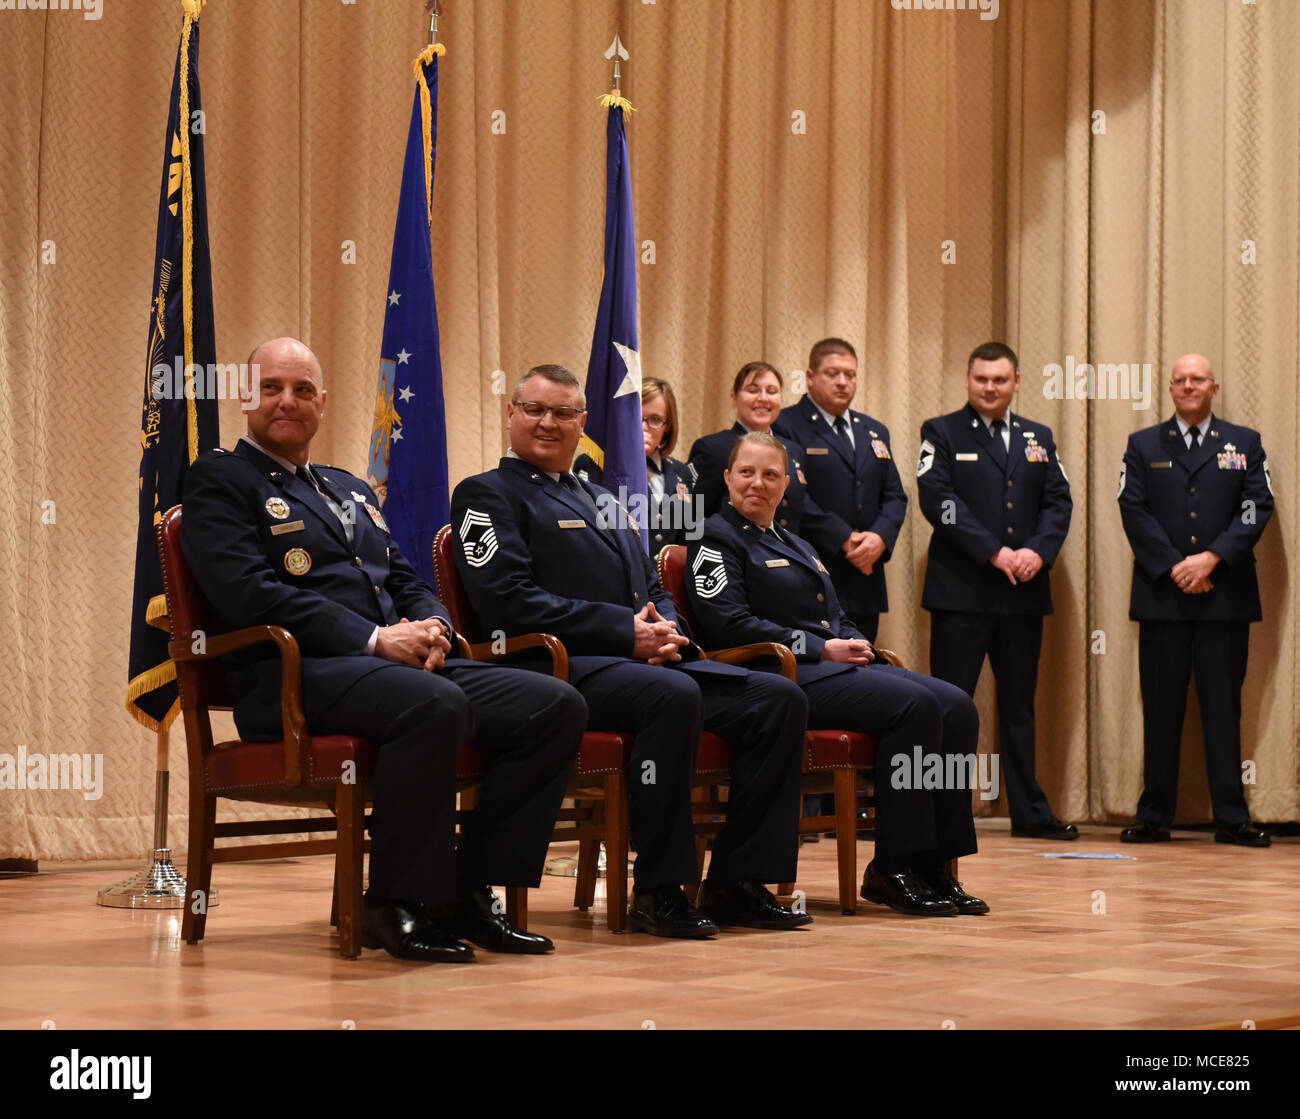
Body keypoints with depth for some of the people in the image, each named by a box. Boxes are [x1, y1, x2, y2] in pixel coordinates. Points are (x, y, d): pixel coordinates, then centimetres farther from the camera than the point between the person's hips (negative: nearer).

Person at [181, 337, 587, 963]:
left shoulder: (351, 489, 30)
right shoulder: (219, 479, 5)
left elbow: (406, 580, 25)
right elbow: (247, 592, -11)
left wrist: (432, 625, -2)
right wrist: (374, 639, -16)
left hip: (403, 663, 8)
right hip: (296, 676, -8)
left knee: (557, 705, -13)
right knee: (435, 704, -38)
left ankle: (471, 893, -10)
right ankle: (399, 905, -24)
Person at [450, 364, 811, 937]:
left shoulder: (603, 501, 30)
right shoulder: (487, 495, 5)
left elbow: (653, 590, 26)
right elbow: (507, 600, -10)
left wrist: (666, 628, -2)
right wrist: (627, 632, -15)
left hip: (651, 657, 8)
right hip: (563, 665, -8)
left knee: (778, 697, -11)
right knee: (673, 695, -37)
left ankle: (736, 881, -10)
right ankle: (657, 889, -27)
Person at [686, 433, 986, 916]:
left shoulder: (797, 546, 29)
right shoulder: (717, 539, 2)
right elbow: (728, 624, -12)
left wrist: (856, 645, 3)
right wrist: (821, 648, -13)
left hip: (839, 666, 9)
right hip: (785, 677, -9)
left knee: (957, 707, -14)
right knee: (915, 704, -28)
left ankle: (934, 864, -14)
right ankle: (892, 868, -23)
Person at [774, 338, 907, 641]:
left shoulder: (875, 432, 20)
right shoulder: (785, 427, -2)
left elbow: (895, 497, 16)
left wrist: (881, 537, -5)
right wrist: (843, 540, -15)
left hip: (864, 582, 6)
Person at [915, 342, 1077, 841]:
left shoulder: (1039, 438, 16)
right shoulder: (941, 433, 2)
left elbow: (1059, 501, 9)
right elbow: (938, 499, -10)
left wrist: (1038, 552, -10)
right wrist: (994, 552, -16)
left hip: (1023, 593, 4)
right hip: (961, 591, -4)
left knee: (1019, 705, 10)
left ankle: (1030, 812, 15)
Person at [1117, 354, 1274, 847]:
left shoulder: (1245, 444, 11)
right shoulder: (1143, 445, 11)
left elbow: (1257, 508, 1)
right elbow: (1134, 511, 1)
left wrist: (1212, 558, -12)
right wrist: (1175, 568, -10)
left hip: (1226, 595, 0)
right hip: (1161, 597, 0)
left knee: (1223, 705, 1)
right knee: (1161, 708, 1)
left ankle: (1231, 818, 4)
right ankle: (1154, 816, 5)